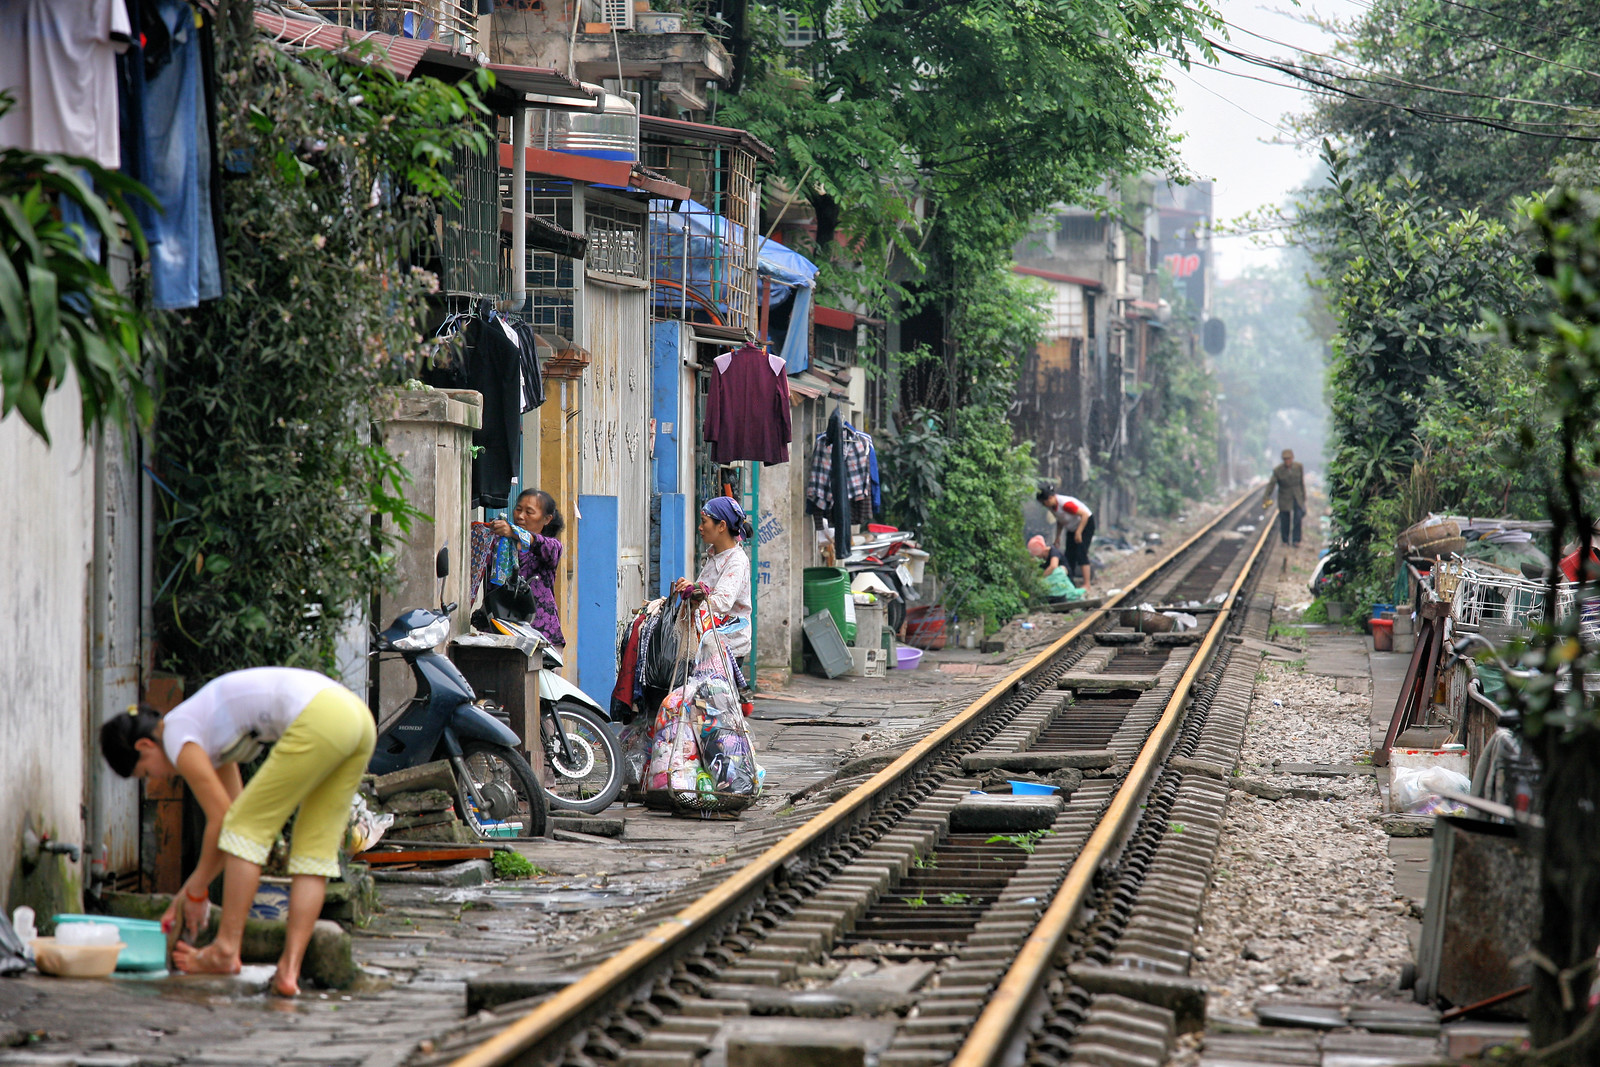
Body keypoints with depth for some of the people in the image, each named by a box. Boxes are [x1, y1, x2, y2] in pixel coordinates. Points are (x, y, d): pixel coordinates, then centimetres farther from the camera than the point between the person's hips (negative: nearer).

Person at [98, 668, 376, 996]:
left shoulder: (177, 737, 3)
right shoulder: (205, 734, 28)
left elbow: (220, 820, 0)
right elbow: (230, 816, 31)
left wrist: (196, 890, 12)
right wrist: (191, 890, 33)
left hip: (319, 719, -9)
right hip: (356, 714, 9)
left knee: (247, 825, 3)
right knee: (314, 849, 9)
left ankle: (226, 950, 4)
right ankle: (289, 969, 3)